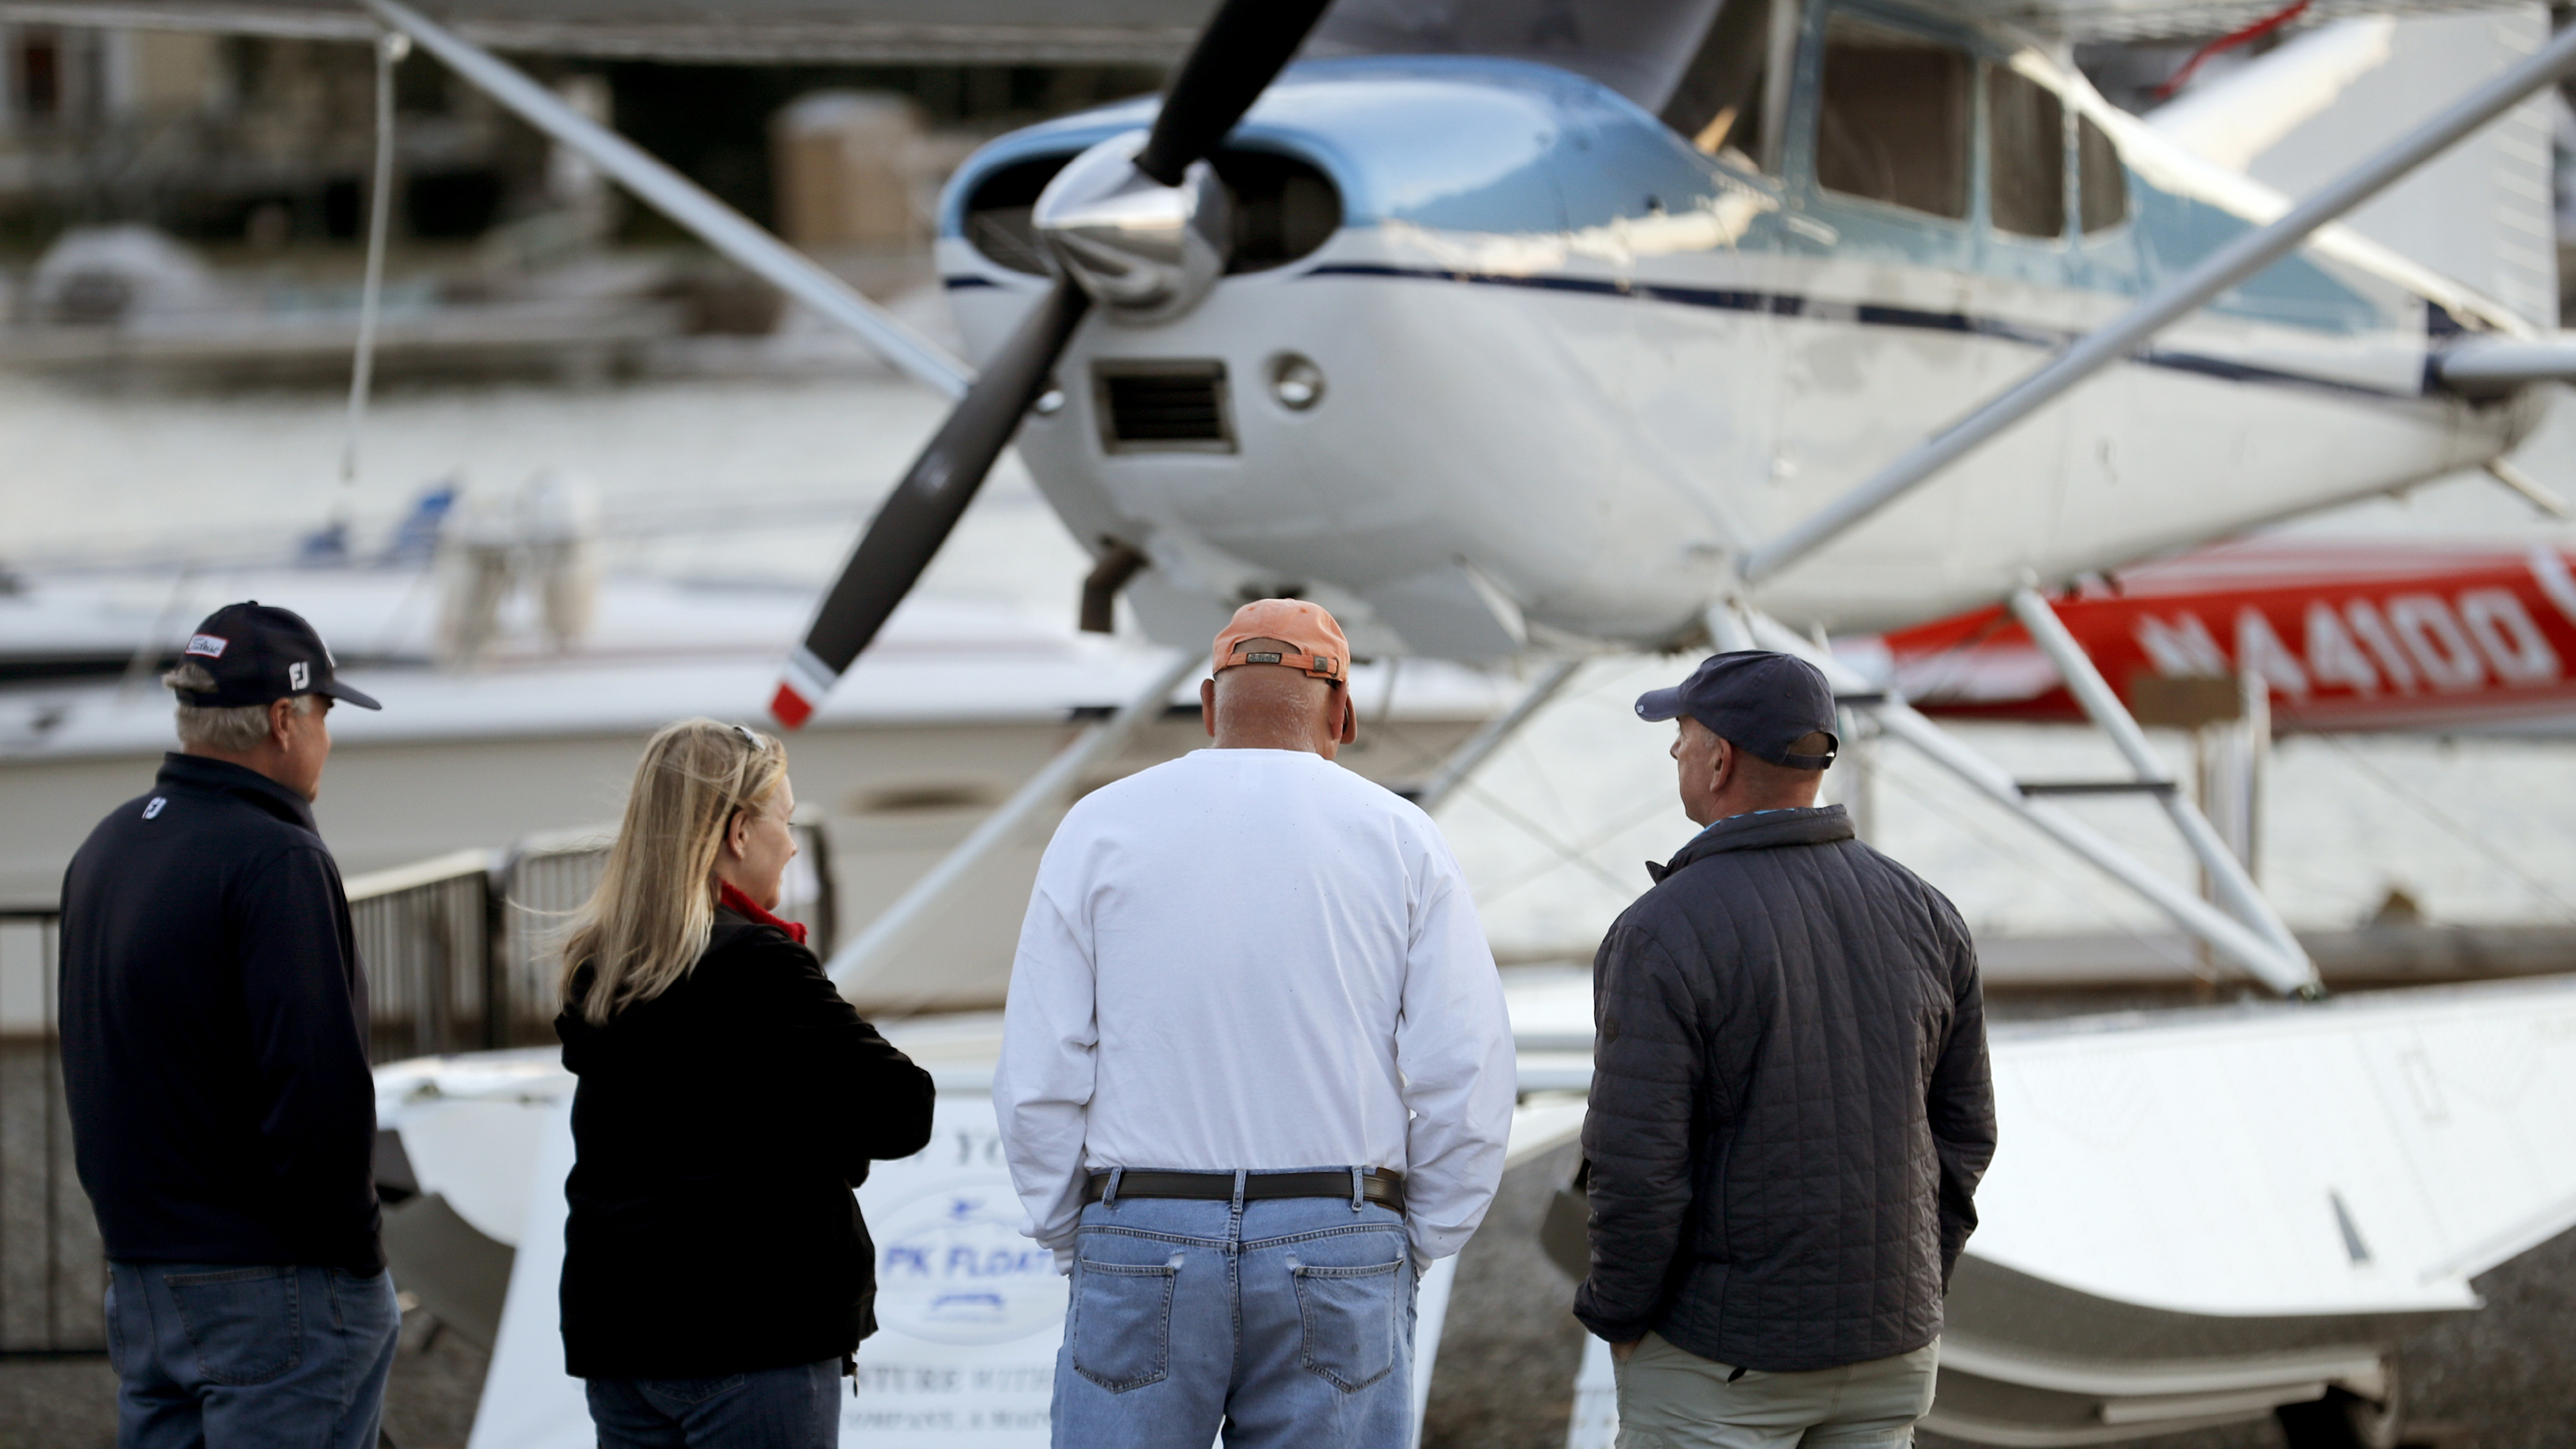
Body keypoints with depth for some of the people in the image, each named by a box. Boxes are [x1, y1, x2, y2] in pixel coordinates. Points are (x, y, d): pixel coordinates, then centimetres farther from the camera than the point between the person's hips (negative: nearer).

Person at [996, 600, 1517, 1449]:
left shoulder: (1101, 829, 4)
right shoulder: (1399, 839, 4)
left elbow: (1037, 1080, 1)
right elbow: (1468, 1082, -1)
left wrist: (1076, 1248, 12)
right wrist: (1411, 1252, 10)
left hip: (1141, 1250, 0)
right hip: (1340, 1252, 0)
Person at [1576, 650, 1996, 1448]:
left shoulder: (1663, 934, -16)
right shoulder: (1923, 915, 3)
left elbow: (1636, 1163, -19)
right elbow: (1964, 1131, 8)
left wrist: (1620, 1319, -5)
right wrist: (1911, 1287, 16)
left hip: (1721, 1353, -6)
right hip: (1890, 1351, 6)